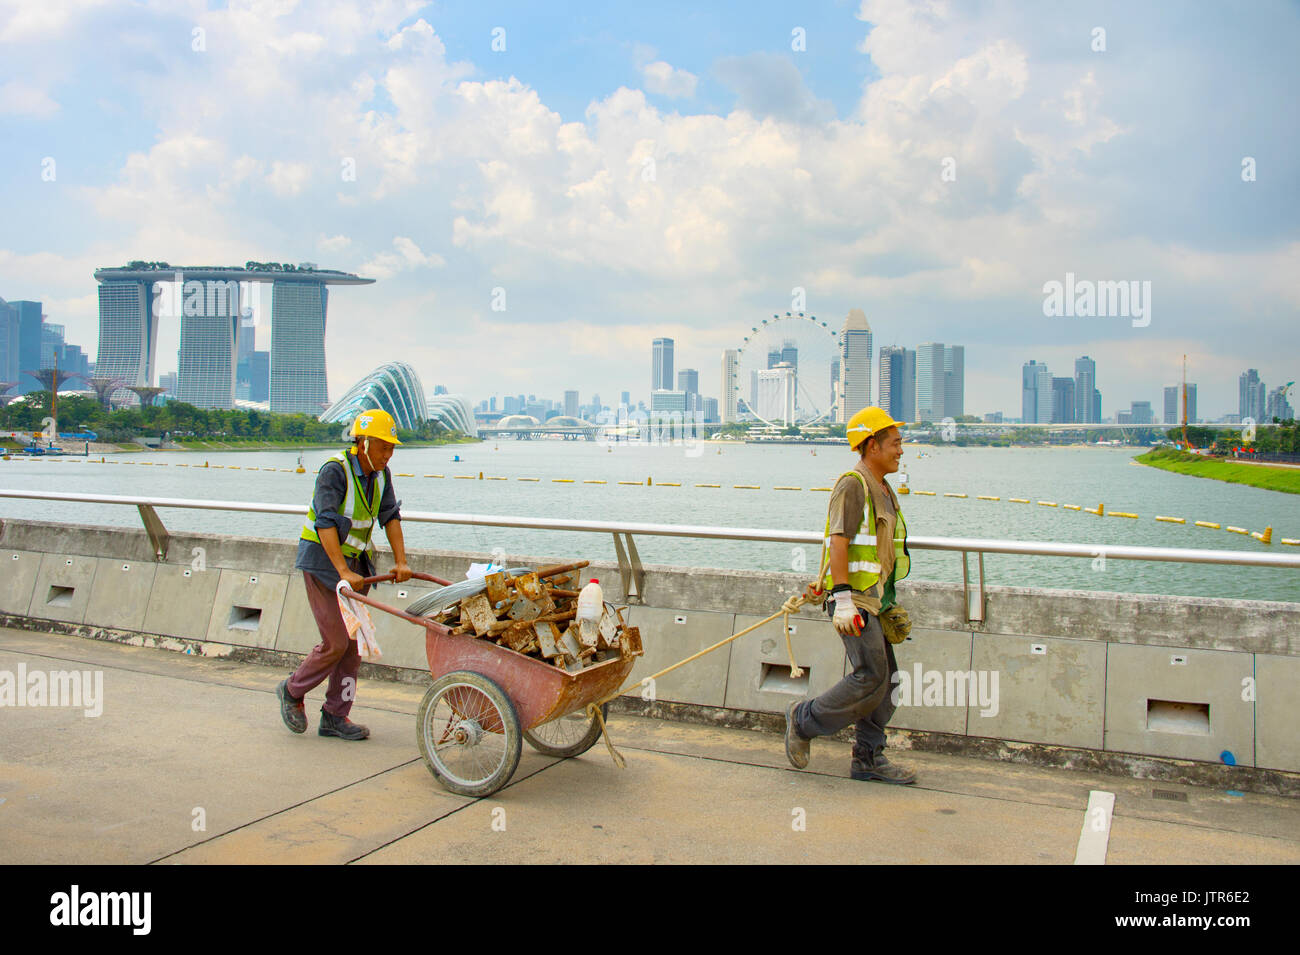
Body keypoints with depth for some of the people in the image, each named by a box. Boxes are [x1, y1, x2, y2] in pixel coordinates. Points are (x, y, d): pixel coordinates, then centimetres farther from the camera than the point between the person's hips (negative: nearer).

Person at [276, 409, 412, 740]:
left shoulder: (380, 473, 2)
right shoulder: (335, 470, -20)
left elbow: (390, 516, 1)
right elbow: (325, 524, -27)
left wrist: (401, 561, -10)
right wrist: (343, 573, -33)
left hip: (356, 562, 7)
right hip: (323, 560, -7)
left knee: (354, 641, 4)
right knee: (336, 642, -8)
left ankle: (335, 717, 13)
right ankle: (293, 691, 17)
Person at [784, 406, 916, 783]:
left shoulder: (882, 490, 18)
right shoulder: (852, 484, -12)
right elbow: (839, 542, -20)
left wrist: (888, 603, 24)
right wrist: (843, 599, -27)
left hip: (872, 599, 10)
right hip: (853, 598, -10)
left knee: (887, 680, 7)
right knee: (871, 676, -13)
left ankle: (868, 759, 15)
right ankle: (805, 720, 4)